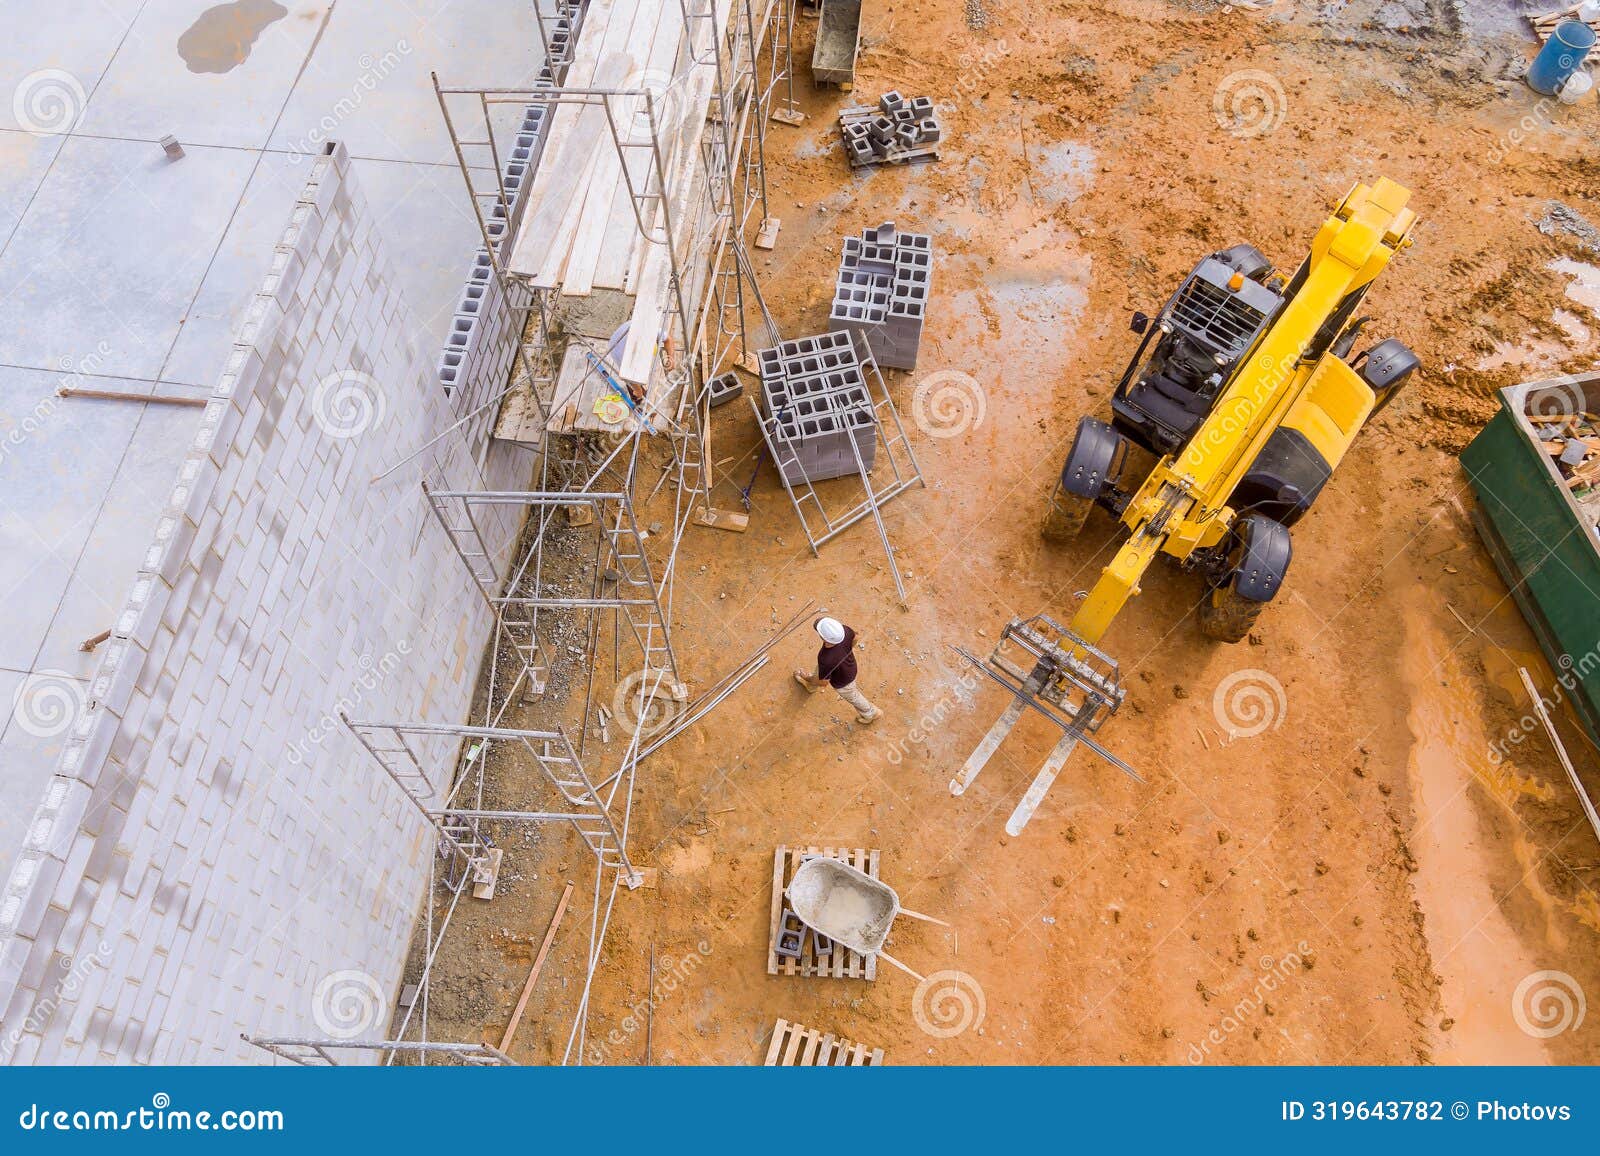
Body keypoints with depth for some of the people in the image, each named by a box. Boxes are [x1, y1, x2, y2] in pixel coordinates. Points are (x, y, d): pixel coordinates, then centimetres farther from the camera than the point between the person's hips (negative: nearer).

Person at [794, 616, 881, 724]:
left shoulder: (826, 660, -47)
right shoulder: (843, 629, -35)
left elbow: (823, 681, -27)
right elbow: (854, 637, -9)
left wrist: (807, 678, -6)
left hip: (842, 682, -6)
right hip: (849, 663, 6)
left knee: (852, 697, 27)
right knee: (819, 669, 34)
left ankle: (871, 714, 58)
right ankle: (811, 686, 69)